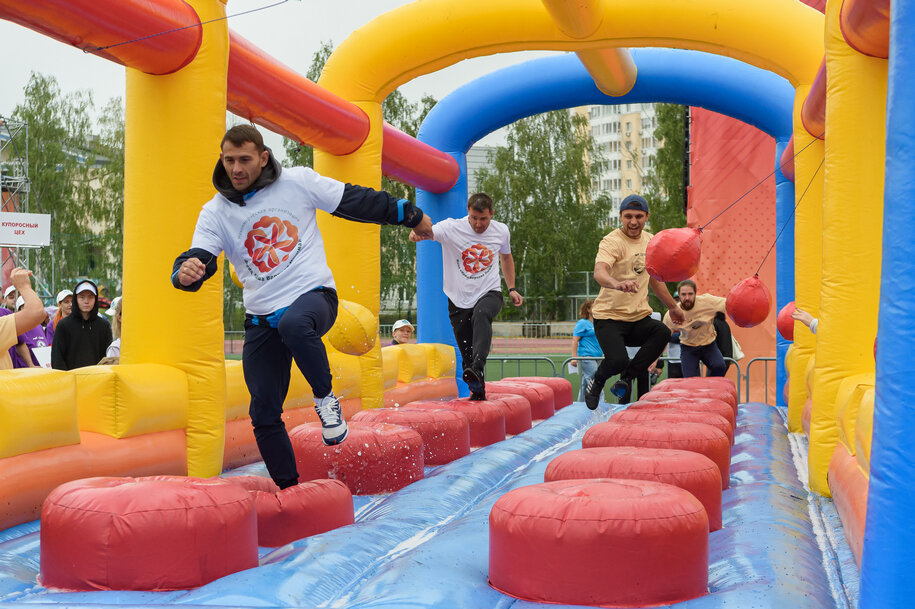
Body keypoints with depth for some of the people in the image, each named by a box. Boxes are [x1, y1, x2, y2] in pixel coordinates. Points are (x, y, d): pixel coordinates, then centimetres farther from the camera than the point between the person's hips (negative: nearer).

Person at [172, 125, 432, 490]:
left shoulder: (297, 182, -1)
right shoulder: (215, 212, 3)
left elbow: (355, 201, 7)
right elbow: (199, 259, -9)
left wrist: (410, 215, 12)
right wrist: (186, 272, -34)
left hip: (314, 295, -3)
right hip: (261, 319, 3)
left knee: (293, 324, -40)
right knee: (264, 415, 2)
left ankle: (325, 398, -15)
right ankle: (289, 489, 19)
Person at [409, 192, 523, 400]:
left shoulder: (501, 231, 0)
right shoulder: (452, 227, -12)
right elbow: (428, 232, -30)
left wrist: (512, 289, 16)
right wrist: (418, 232, -55)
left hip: (489, 293, 0)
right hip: (459, 299, 0)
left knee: (481, 314, -35)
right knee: (467, 354, 3)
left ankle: (478, 367, -48)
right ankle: (477, 390, 26)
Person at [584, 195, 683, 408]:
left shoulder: (650, 241, 11)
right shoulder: (612, 241, -13)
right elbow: (599, 272, -33)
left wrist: (673, 307, 33)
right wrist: (617, 284, -55)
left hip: (639, 317, 6)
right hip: (609, 316, -6)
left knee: (662, 332, -26)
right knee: (617, 360, -27)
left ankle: (625, 379, -10)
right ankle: (597, 382, 10)